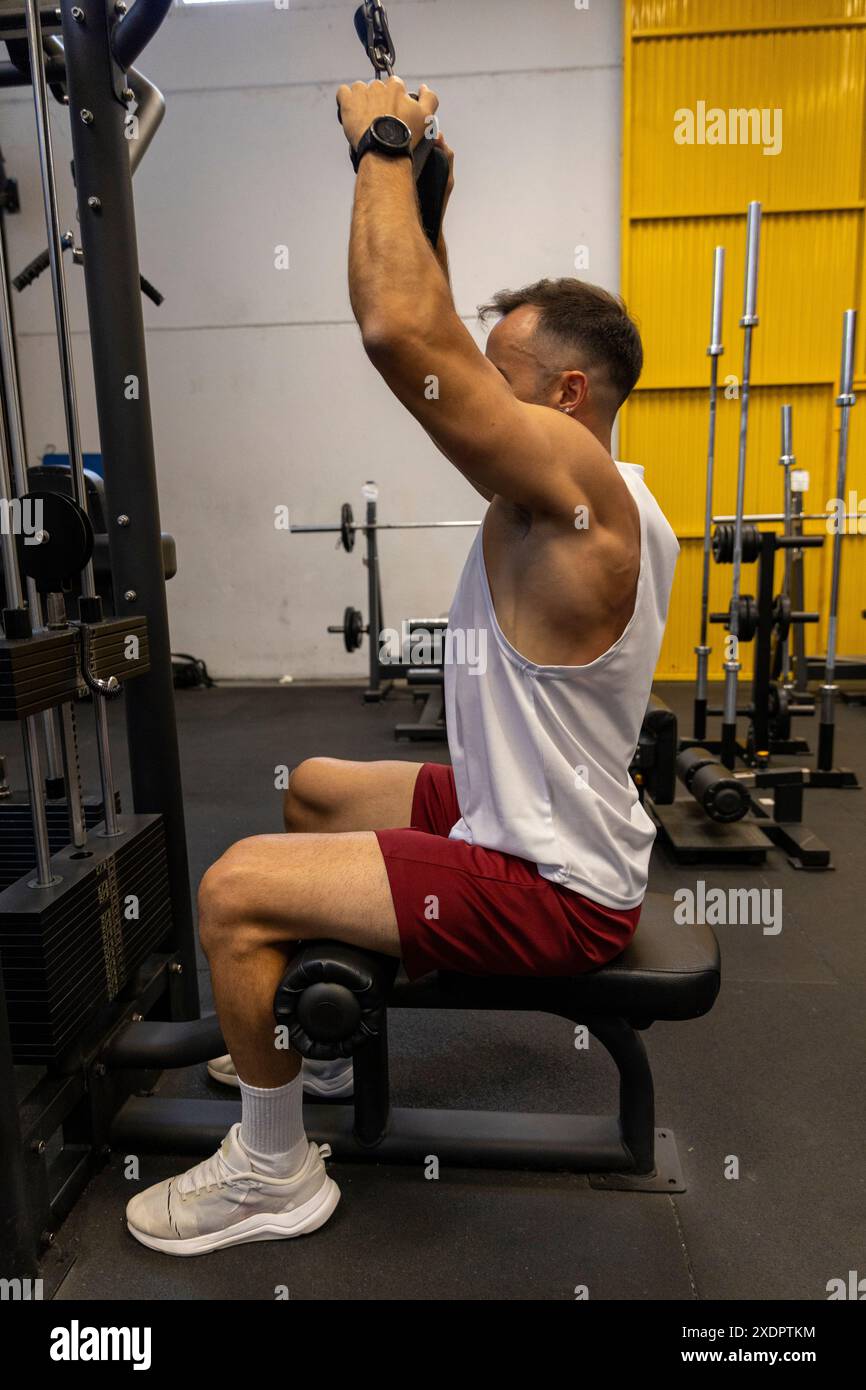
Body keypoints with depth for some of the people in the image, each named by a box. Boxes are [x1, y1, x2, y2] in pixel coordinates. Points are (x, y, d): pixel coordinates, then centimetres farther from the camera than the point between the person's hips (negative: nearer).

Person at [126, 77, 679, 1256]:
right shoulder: (568, 489, 6)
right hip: (526, 820, 10)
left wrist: (383, 144, -18)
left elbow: (401, 334, -33)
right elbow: (437, 345, 16)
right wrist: (426, 194, 13)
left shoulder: (577, 486, -22)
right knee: (314, 789, 22)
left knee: (235, 889, -15)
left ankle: (275, 1171, 8)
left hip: (555, 890, -10)